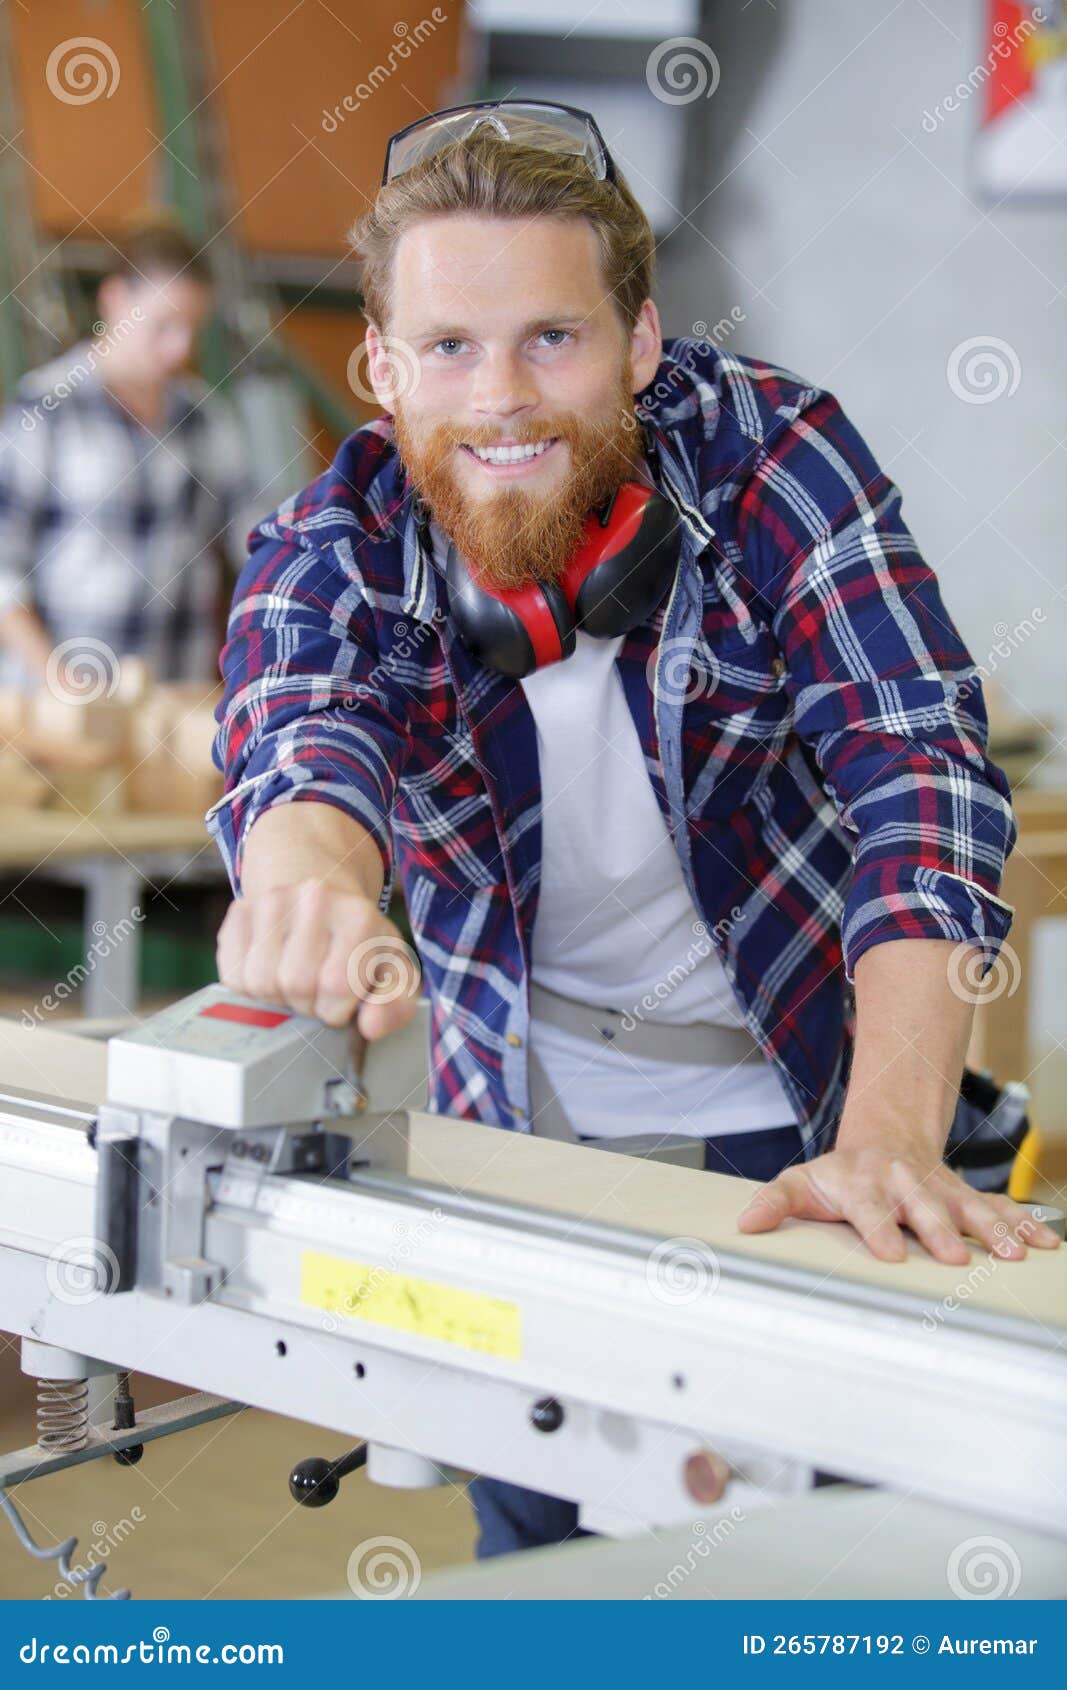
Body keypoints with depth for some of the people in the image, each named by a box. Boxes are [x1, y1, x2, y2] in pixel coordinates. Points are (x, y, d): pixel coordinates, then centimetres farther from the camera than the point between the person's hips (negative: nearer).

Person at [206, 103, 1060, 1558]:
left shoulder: (774, 452, -19)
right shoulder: (329, 549, -15)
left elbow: (922, 773, -29)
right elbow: (297, 726, -36)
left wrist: (891, 1141, -43)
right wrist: (314, 871, -63)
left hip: (791, 1123, -1)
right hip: (526, 1121, 1)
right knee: (535, 1538, 13)